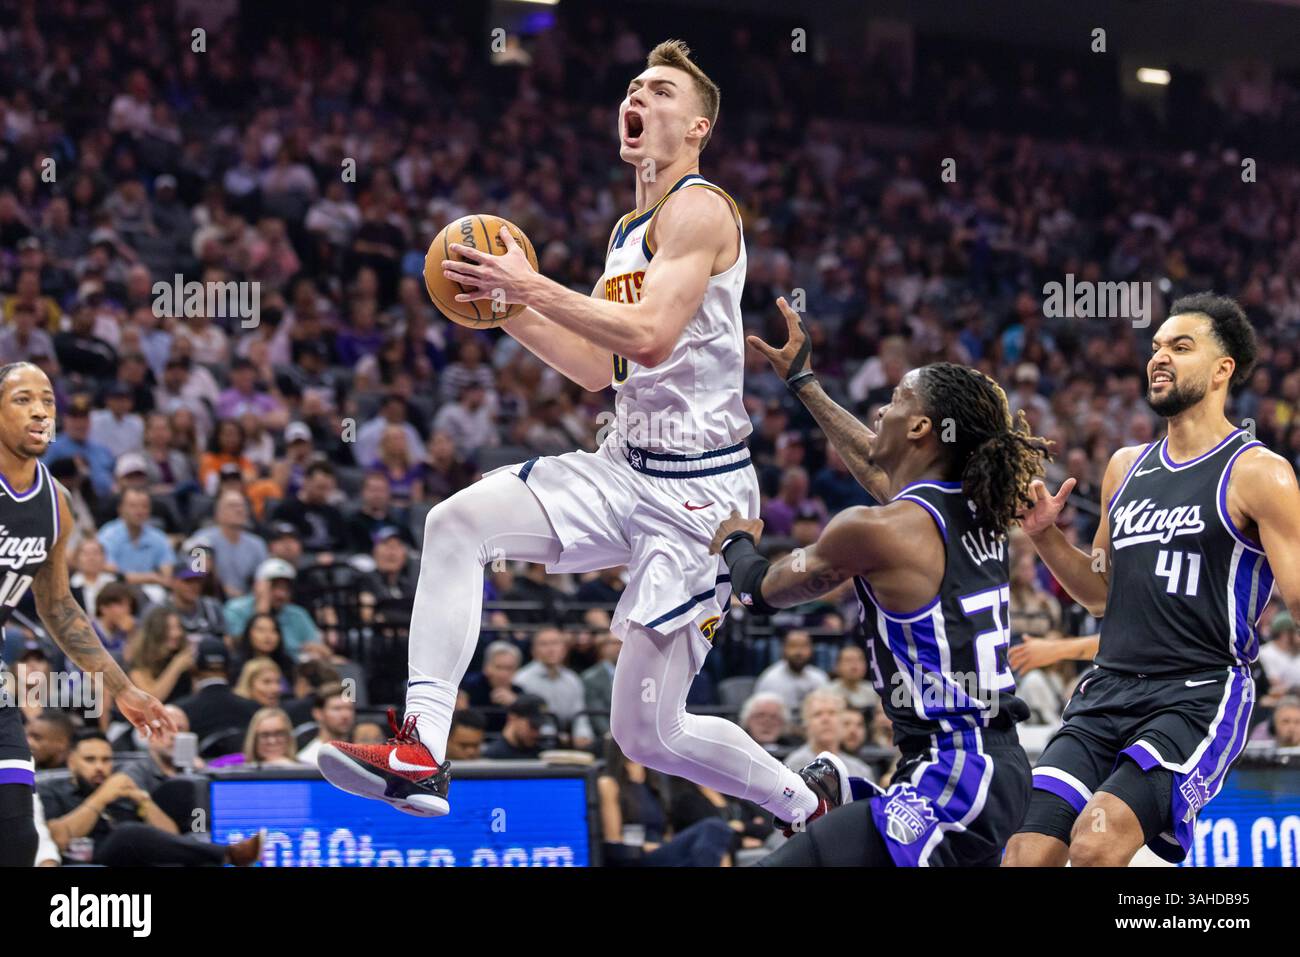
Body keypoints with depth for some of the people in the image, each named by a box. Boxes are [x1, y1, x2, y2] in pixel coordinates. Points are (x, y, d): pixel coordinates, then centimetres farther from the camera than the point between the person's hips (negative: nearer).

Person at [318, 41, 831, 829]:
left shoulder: (698, 208, -10)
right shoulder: (629, 232, 18)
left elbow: (651, 335, -24)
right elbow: (597, 367, 24)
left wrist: (531, 284, -18)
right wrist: (507, 306, 11)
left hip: (698, 491, -8)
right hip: (628, 468, 8)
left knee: (648, 733, -5)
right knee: (458, 521, -14)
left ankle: (807, 807, 19)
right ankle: (424, 750, -19)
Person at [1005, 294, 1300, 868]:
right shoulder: (1126, 467, 17)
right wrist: (1045, 536, 11)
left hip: (1199, 693, -6)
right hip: (1107, 690, 6)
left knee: (1098, 840, -28)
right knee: (1027, 855, -7)